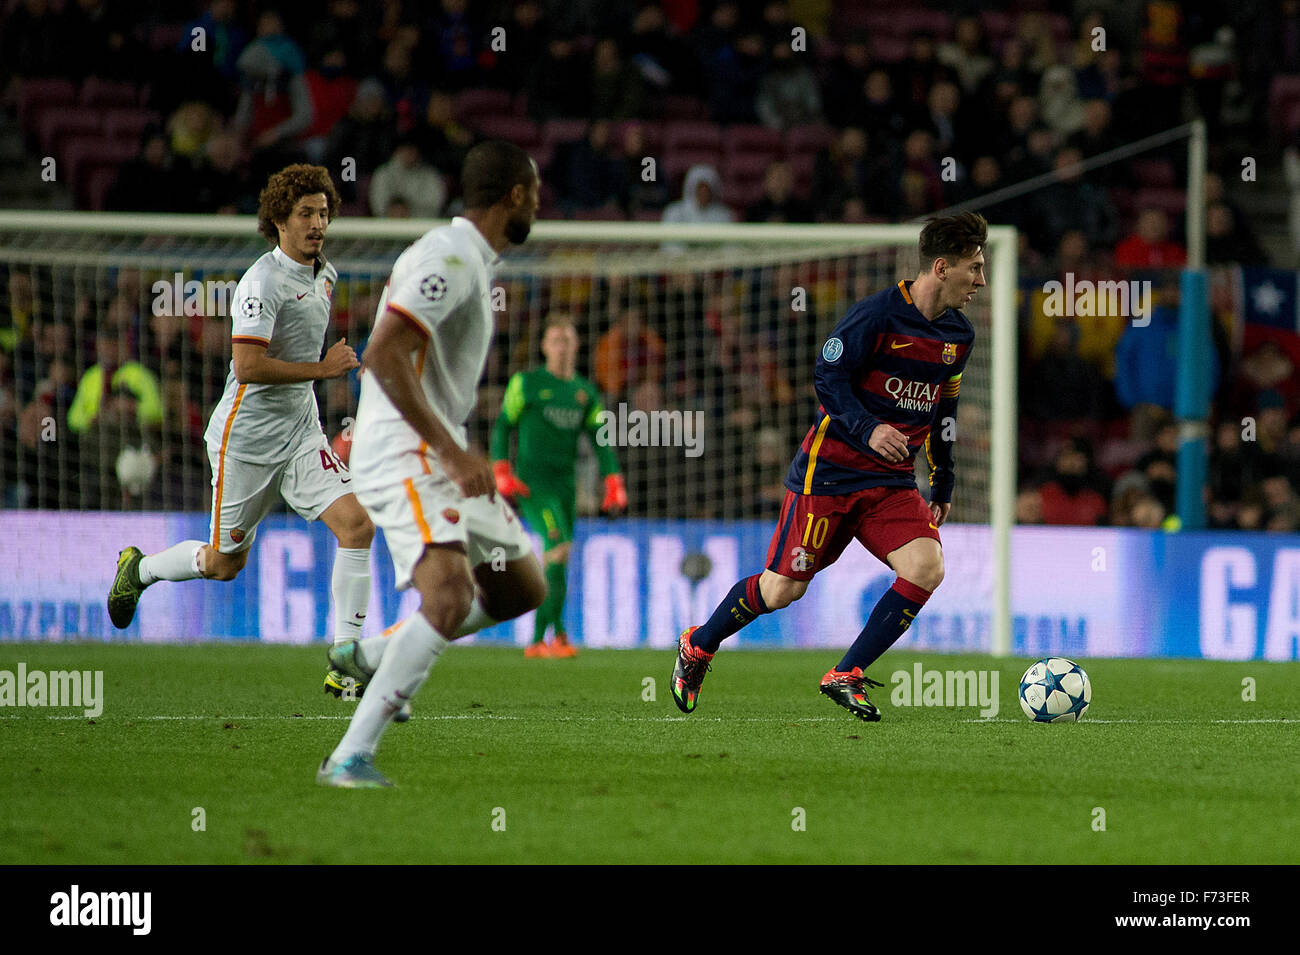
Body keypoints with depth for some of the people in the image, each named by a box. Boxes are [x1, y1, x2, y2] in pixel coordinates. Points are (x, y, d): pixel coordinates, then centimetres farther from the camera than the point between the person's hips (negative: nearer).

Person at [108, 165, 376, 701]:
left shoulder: (325, 275, 9)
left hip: (301, 435, 7)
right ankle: (139, 569, 38)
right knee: (225, 562, 6)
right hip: (246, 439, -7)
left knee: (356, 522, -14)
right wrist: (320, 369, -24)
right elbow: (248, 365, -28)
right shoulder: (263, 282, -18)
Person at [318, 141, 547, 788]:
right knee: (450, 594, -27)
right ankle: (350, 758, -31)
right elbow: (383, 354, -25)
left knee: (523, 588, 15)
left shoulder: (471, 261, 18)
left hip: (438, 455, 10)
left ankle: (370, 658, 23)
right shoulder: (448, 258, -15)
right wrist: (450, 450, -26)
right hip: (405, 456, -10)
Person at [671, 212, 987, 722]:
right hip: (828, 471, -6)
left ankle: (845, 676, -6)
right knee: (784, 589, -2)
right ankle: (698, 646, 26)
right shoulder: (876, 314, -16)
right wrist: (867, 429, -28)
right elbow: (828, 377, -14)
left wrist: (944, 484, 22)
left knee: (927, 568, -18)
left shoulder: (959, 334, 7)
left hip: (893, 482, 6)